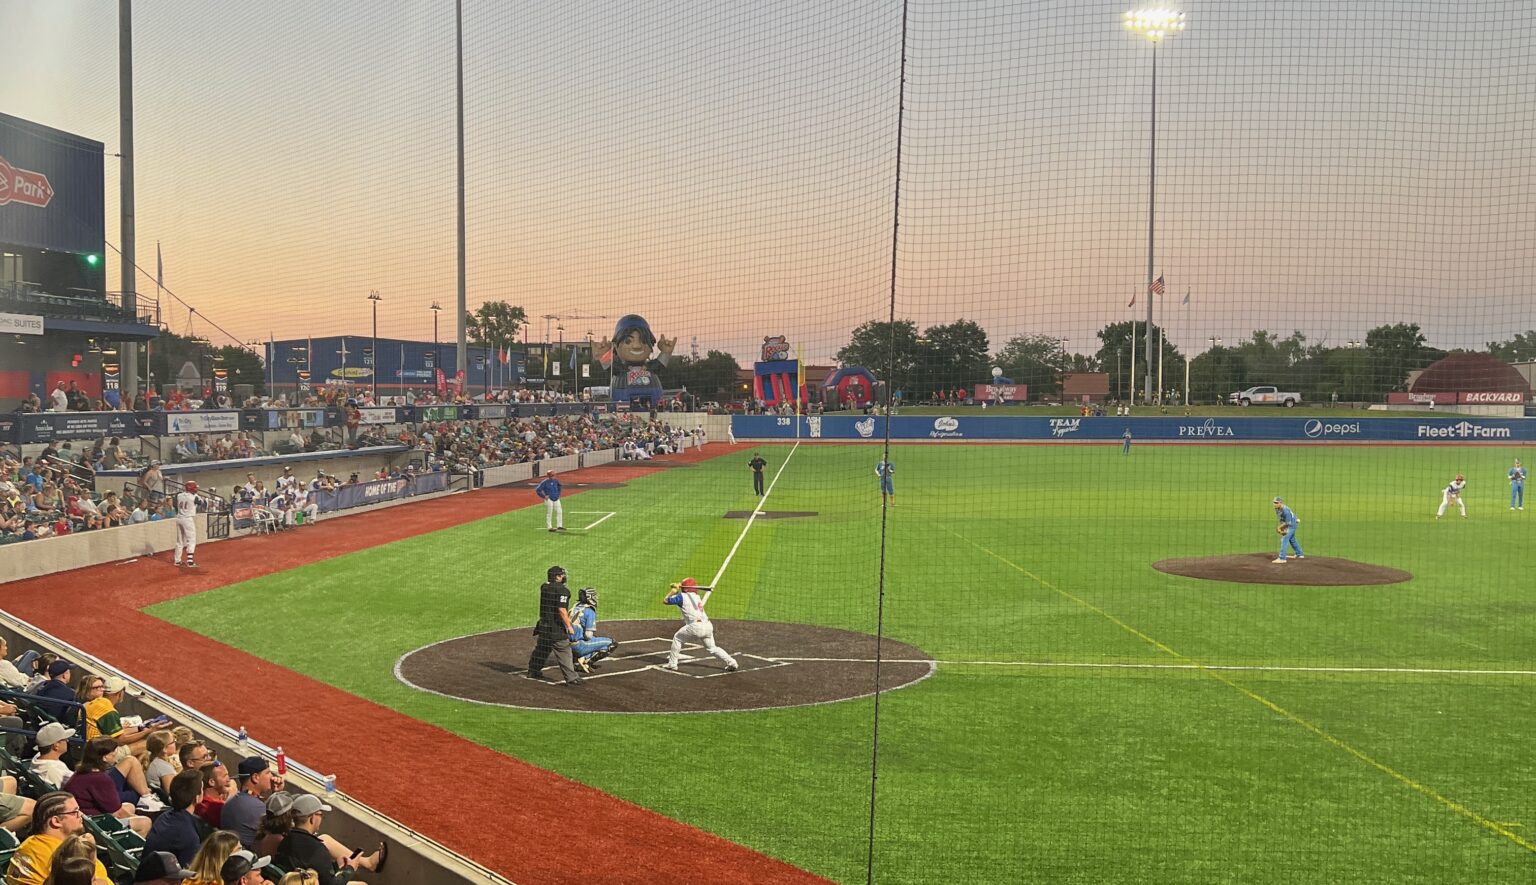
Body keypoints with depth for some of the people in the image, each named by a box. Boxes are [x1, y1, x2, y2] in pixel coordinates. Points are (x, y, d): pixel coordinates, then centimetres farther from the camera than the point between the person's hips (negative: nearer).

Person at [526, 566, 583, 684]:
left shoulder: (544, 587, 7)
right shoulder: (562, 590, -18)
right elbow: (561, 610, -24)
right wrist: (569, 626, -18)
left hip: (543, 625, 8)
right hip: (556, 628, -8)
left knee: (541, 648, 21)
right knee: (564, 652, -4)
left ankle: (533, 671, 33)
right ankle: (571, 678, -5)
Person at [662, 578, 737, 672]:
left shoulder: (682, 597, 3)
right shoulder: (696, 597, 23)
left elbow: (665, 600, 9)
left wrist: (674, 590, 23)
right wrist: (677, 589, 35)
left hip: (696, 626, -6)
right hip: (708, 626, 6)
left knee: (677, 637, 15)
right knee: (712, 648, 19)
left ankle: (672, 664, 13)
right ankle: (731, 662, 5)